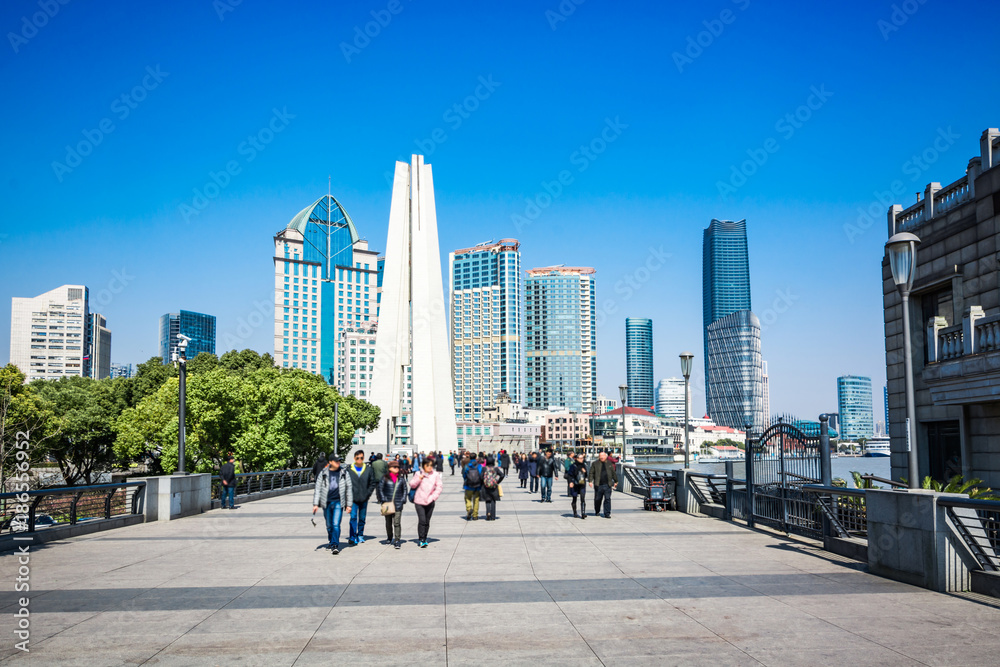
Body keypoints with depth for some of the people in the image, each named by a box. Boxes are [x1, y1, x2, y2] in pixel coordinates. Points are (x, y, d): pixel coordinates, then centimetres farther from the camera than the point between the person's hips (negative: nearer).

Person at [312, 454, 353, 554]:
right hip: (326, 503, 2)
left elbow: (349, 488, 8)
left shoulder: (344, 473, 4)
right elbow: (317, 489, 5)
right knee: (329, 525, 12)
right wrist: (315, 504, -2)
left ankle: (335, 545, -14)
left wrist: (349, 504, 6)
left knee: (336, 524, -13)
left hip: (338, 502, -2)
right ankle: (330, 542, 32)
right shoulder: (323, 473, 3)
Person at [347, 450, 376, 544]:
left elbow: (373, 483, 8)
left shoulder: (368, 469, 3)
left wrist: (368, 493, -1)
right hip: (353, 498, -2)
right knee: (353, 517, -12)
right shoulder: (349, 470, -2)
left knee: (362, 518, 11)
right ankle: (353, 537, -11)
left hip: (364, 499, 2)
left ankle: (360, 535, 24)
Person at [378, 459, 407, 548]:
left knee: (397, 523, -8)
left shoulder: (401, 478, 7)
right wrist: (383, 500, -6)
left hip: (398, 504, 0)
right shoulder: (385, 478, 1)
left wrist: (403, 500, 3)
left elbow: (405, 490, 13)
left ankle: (397, 540, -8)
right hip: (388, 504, 0)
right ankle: (389, 538, 30)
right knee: (388, 522, 13)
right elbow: (380, 489, 2)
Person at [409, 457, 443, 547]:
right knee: (422, 520, -12)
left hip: (430, 502, 2)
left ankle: (424, 538, 24)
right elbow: (412, 485, 2)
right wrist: (419, 478, -14)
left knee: (427, 521, 9)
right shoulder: (419, 473, -2)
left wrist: (433, 497, -5)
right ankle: (421, 540, -6)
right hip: (419, 501, -2)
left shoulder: (436, 474, 0)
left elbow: (439, 486, 3)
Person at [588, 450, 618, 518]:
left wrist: (615, 481, 22)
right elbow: (591, 473, 3)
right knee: (597, 499, 8)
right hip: (598, 485, -1)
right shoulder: (595, 463, 4)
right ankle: (597, 511, 29)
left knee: (607, 499, -5)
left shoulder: (609, 463, 12)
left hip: (607, 485, 1)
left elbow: (613, 473, 19)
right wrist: (590, 481, -7)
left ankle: (607, 514, -1)